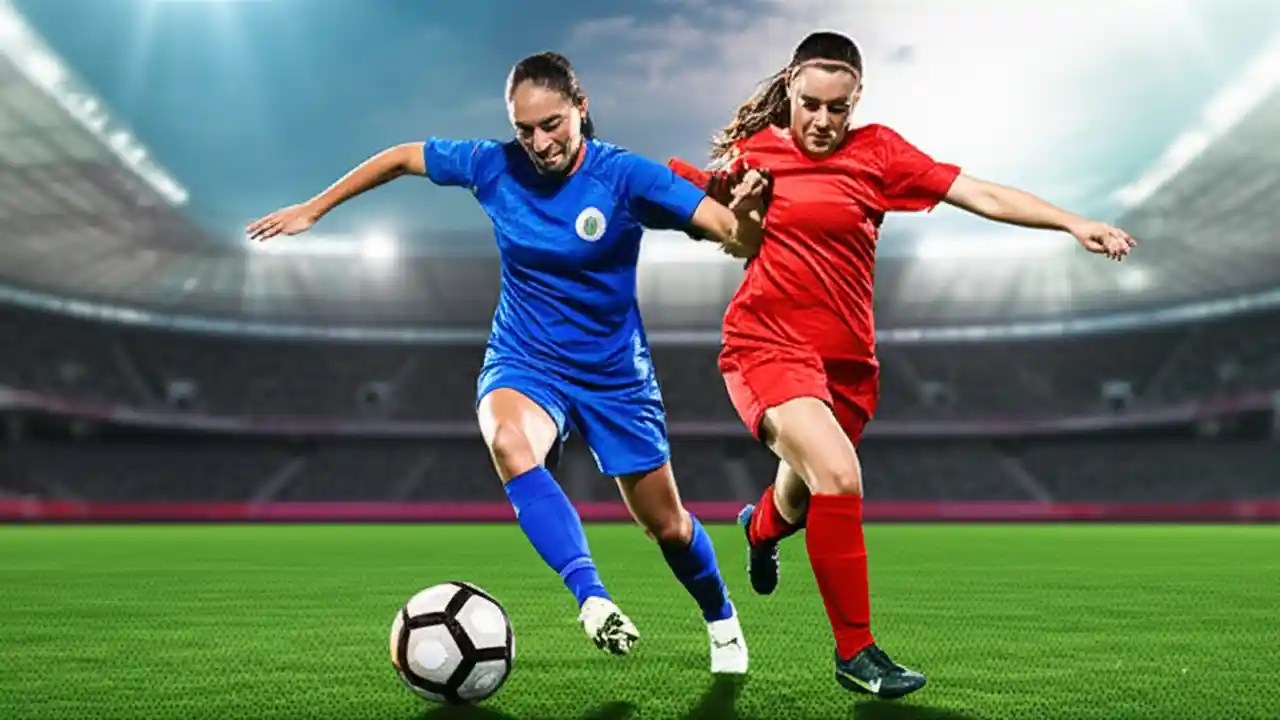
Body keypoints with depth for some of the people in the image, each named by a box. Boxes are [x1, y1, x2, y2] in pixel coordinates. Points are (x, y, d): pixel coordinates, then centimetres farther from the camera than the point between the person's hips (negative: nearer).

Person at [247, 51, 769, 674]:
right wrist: (312, 209, 11)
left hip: (615, 375, -1)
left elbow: (738, 241, -25)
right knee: (509, 441, -37)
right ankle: (592, 598, -41)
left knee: (666, 525, 10)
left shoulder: (626, 176, -18)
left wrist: (743, 215, -48)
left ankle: (721, 621, 41)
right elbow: (401, 157, 7)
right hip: (523, 363, 1)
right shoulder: (494, 166, -10)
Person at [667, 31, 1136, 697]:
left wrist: (1075, 223, -9)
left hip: (848, 361, 3)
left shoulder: (877, 151, 0)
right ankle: (855, 652, -8)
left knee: (802, 499, 19)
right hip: (768, 345, -3)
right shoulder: (751, 151, 0)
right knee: (838, 476, -26)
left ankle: (760, 526, 61)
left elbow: (984, 197, -3)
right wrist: (732, 203, -3)